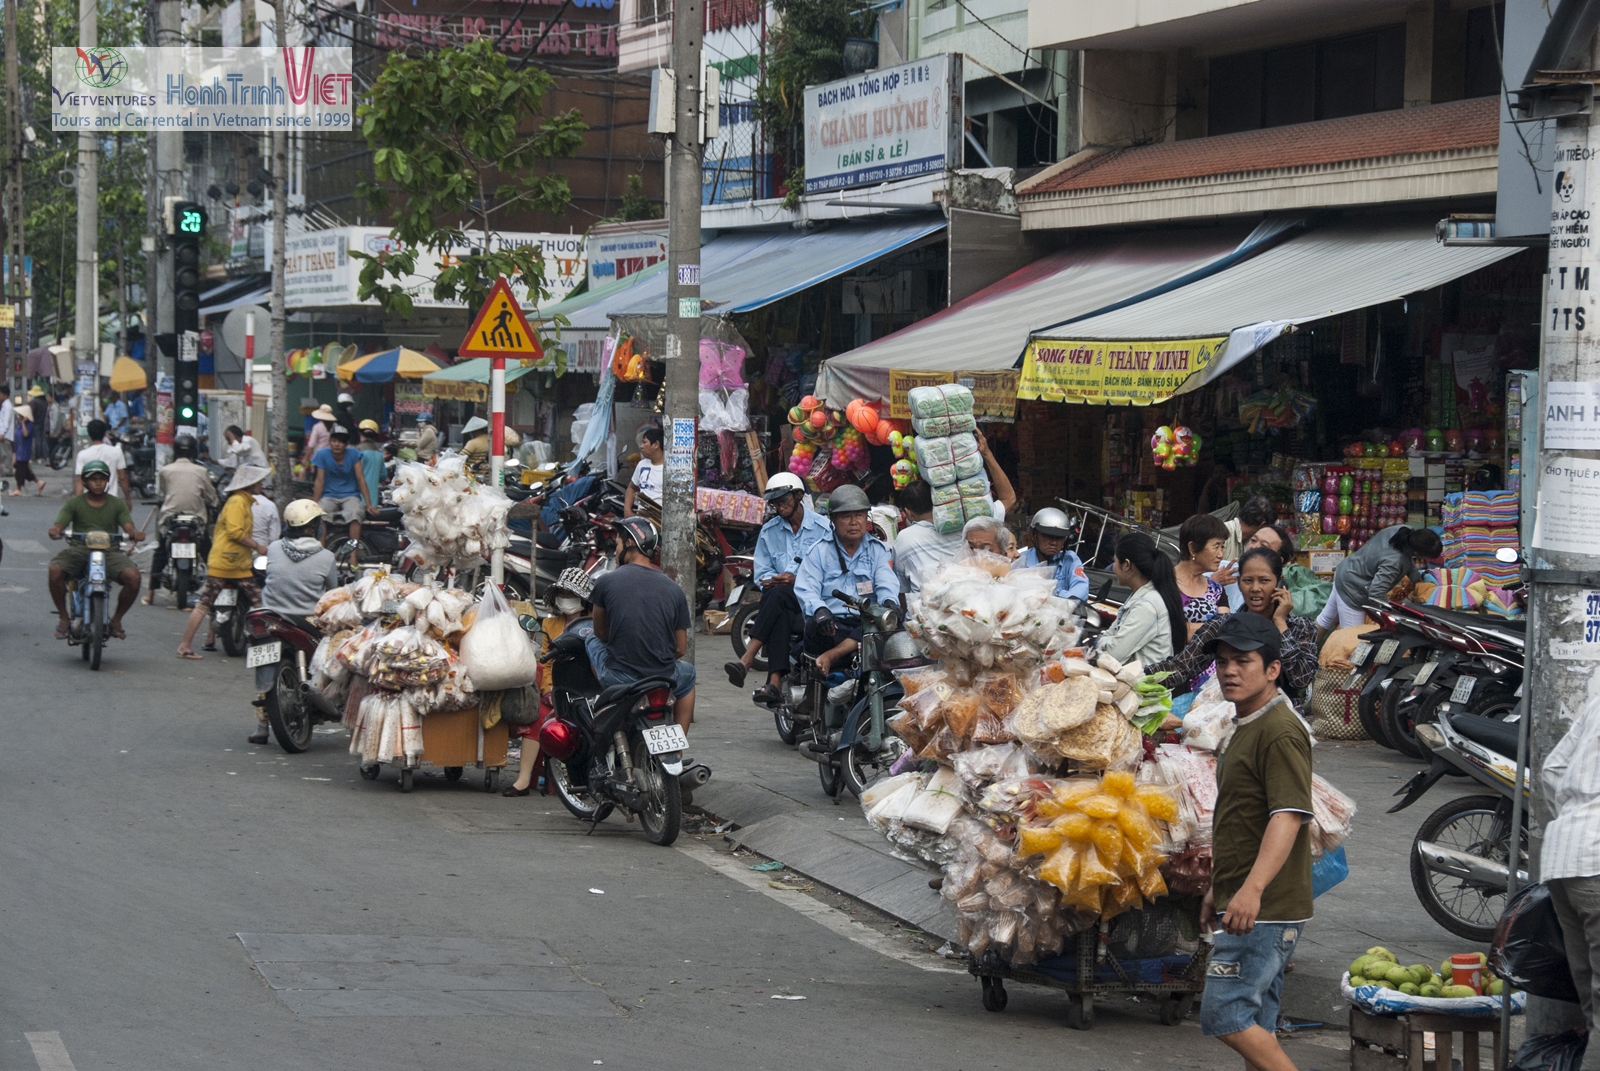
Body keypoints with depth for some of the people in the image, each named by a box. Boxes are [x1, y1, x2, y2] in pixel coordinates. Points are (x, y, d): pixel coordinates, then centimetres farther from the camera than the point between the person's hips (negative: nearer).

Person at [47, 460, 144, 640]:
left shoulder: (117, 504, 12)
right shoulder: (74, 503, 9)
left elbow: (128, 527, -1)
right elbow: (58, 525, -1)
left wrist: (135, 533, -26)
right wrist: (55, 531, -27)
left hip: (109, 551, 1)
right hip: (79, 550, -1)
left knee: (133, 576, -28)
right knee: (55, 570, -32)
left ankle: (116, 620, -4)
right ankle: (64, 618, -10)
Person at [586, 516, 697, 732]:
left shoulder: (606, 582, -6)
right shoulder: (673, 590, 0)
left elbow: (601, 633, 8)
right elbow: (681, 648, 4)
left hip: (617, 678, -1)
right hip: (663, 680, 1)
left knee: (592, 640, 30)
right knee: (688, 674, 37)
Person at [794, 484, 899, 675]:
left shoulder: (878, 550, 15)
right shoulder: (819, 550, 11)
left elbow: (887, 584, -1)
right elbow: (806, 589, -2)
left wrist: (889, 602, -27)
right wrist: (819, 610, -26)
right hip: (833, 624, -1)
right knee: (814, 626, -34)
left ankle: (831, 655, -39)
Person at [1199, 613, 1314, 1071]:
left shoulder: (1280, 731, -15)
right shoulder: (1246, 727, 19)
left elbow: (1288, 815, -25)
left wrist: (1253, 887, -35)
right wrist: (1218, 889, 30)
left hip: (1265, 910, -11)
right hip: (1247, 910, 11)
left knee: (1225, 1016, -14)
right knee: (1254, 1025, 10)